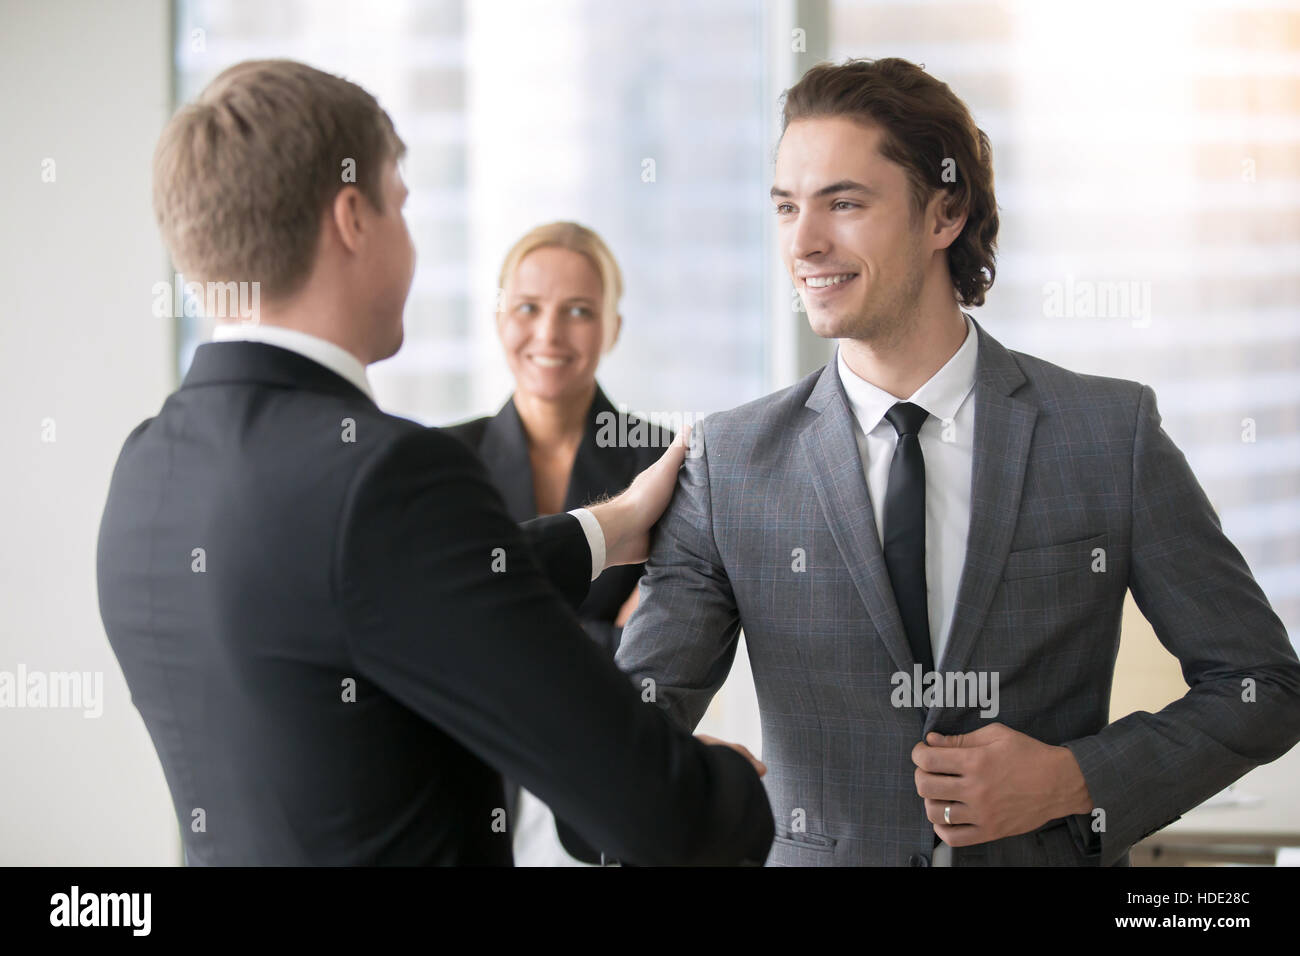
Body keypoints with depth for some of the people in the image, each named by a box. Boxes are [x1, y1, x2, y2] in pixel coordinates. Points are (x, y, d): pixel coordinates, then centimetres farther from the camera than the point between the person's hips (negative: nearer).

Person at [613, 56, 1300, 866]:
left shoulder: (1110, 434, -5)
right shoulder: (732, 464, -2)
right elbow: (643, 703, -10)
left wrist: (1075, 781, -13)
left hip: (1053, 849, -1)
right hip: (819, 855, 1)